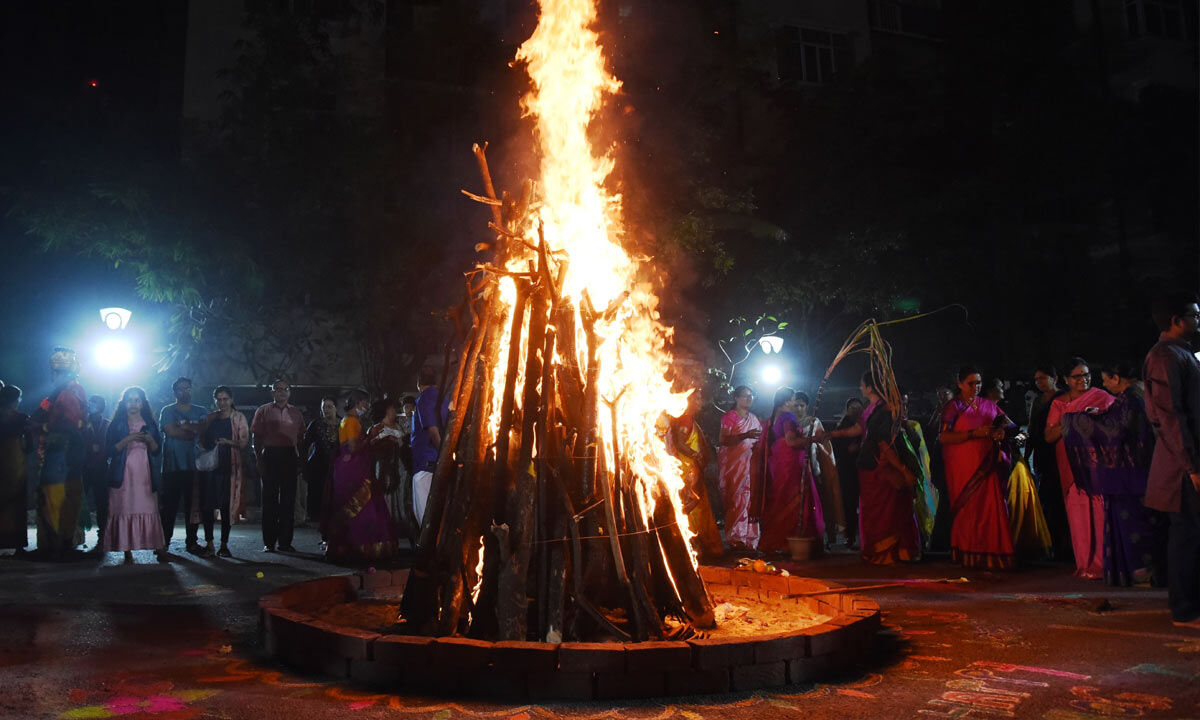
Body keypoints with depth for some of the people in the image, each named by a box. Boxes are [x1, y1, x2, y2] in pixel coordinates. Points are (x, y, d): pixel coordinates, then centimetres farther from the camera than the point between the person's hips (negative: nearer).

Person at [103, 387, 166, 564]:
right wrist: (128, 439, -13)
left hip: (145, 475, 1)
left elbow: (157, 450, 12)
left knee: (149, 510, -6)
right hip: (124, 475, -1)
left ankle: (159, 549, -6)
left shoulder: (149, 423, 14)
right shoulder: (116, 424, 8)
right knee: (124, 511, -7)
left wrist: (150, 440, -8)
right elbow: (110, 450, 0)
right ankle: (127, 552, -3)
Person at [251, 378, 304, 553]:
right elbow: (256, 437, 2)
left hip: (289, 457, 2)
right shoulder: (264, 411, 7)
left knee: (288, 500, 3)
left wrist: (299, 459, 1)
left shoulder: (295, 412, 14)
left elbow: (300, 438, 11)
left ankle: (285, 541, 9)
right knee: (270, 499, 0)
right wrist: (259, 459, -8)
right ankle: (269, 542, 5)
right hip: (270, 455, -2)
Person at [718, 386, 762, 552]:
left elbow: (759, 440, 27)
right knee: (736, 500, -9)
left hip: (750, 464, 6)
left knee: (750, 500, 0)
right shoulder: (729, 416, 0)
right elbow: (723, 440, -12)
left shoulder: (754, 419, 20)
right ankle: (735, 539, -5)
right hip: (733, 464, -6)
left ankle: (749, 538, 4)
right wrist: (745, 436, -21)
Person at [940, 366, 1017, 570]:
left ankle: (990, 554, 3)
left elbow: (1009, 422, 18)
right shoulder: (953, 406, 0)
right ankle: (968, 556, 3)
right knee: (967, 510, -4)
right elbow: (944, 437, -10)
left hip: (987, 466, 4)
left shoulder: (987, 405, 15)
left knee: (991, 507, -2)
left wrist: (1002, 430, -5)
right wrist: (974, 433, -18)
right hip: (963, 467, -4)